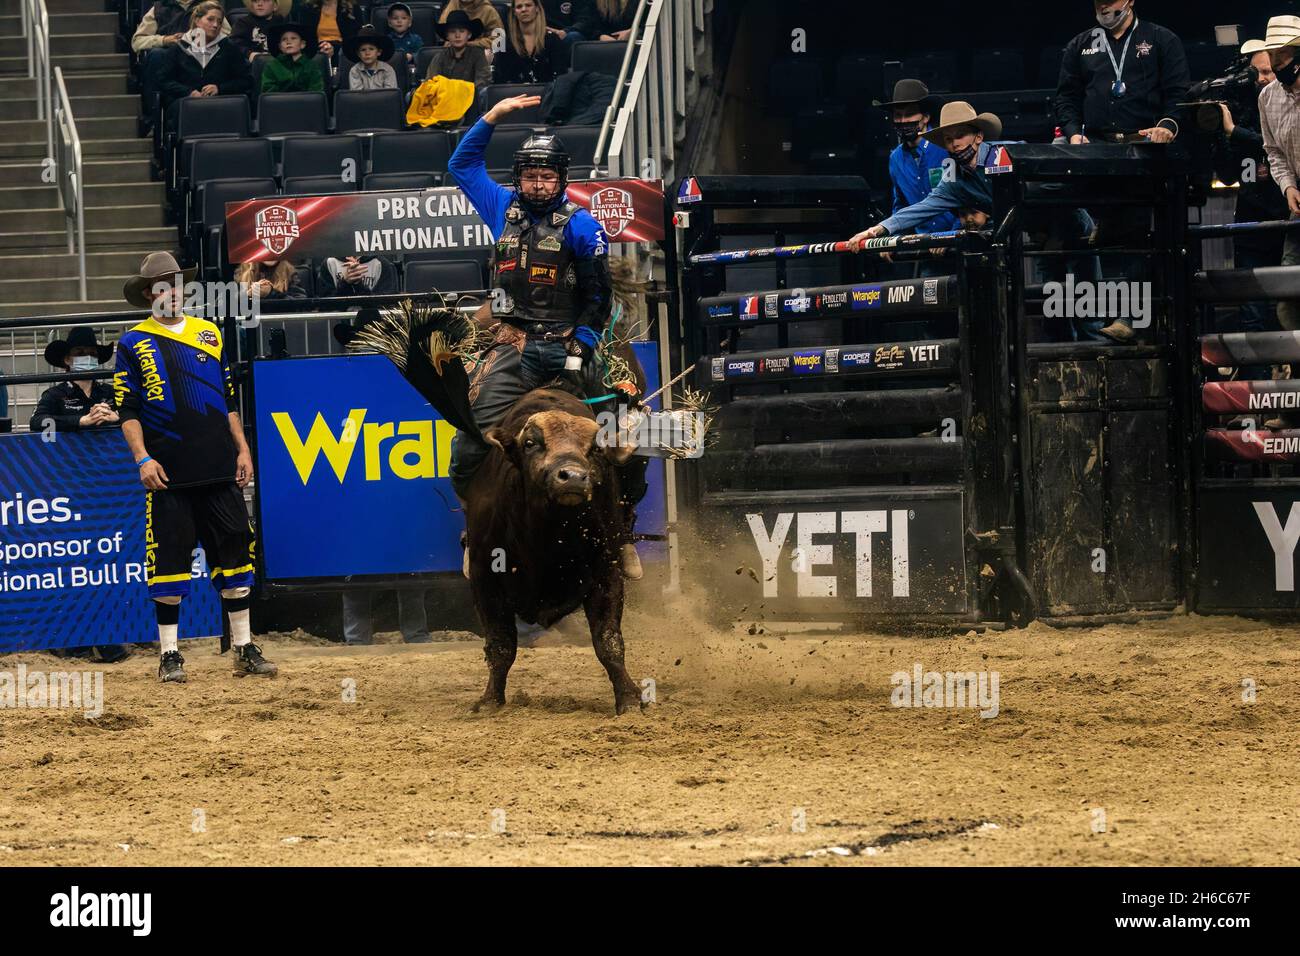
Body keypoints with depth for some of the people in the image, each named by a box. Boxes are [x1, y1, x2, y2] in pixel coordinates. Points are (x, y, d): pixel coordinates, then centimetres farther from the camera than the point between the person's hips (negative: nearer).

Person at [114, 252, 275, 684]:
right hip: (168, 471, -3)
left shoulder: (209, 334, 15)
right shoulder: (134, 343, 4)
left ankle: (244, 649, 9)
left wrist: (242, 450, 10)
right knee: (168, 560, -2)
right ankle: (169, 655, 5)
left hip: (219, 469, 3)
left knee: (234, 553, 3)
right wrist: (142, 458, -13)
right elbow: (127, 410, -1)